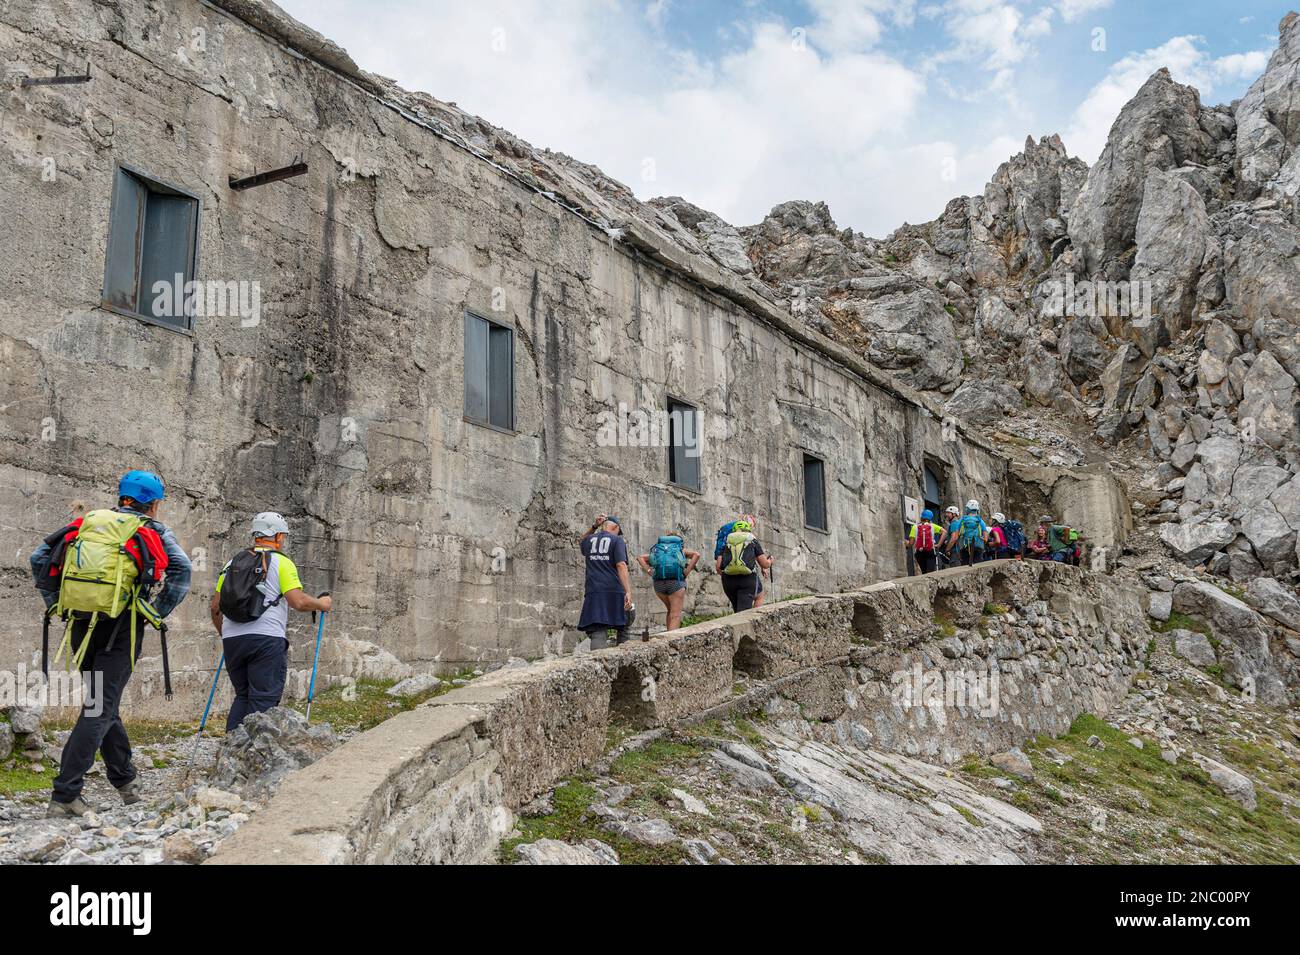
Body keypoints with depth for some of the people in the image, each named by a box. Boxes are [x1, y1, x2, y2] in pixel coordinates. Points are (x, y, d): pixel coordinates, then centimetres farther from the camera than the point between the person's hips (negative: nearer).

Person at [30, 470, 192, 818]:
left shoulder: (89, 522, 15)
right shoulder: (153, 530, 4)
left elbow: (39, 557, 9)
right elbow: (181, 568, -12)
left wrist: (55, 603, 13)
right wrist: (159, 612, -4)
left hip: (80, 626, 5)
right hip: (120, 628, -5)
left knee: (101, 702, 19)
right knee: (101, 708, -3)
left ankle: (125, 780, 29)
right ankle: (64, 795, -10)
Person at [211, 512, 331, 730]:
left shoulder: (232, 563, 16)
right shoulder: (281, 562, -2)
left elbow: (215, 608, 16)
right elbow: (298, 602, -12)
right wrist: (321, 604, 6)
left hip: (232, 639, 6)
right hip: (266, 639, -6)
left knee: (242, 696, 17)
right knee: (264, 700, -2)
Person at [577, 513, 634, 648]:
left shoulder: (589, 540, 14)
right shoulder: (617, 540, 2)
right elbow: (621, 566, -11)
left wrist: (594, 527, 27)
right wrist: (628, 592, -17)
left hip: (594, 592, 2)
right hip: (614, 592, -2)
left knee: (598, 634, -10)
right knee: (622, 629, 17)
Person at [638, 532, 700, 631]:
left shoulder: (657, 550, 25)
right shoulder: (683, 550, 17)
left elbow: (640, 558, 14)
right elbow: (696, 554, -2)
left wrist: (650, 572, 7)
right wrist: (687, 572, -2)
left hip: (658, 583, 3)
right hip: (676, 582, -3)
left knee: (671, 611, 22)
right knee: (675, 615, 1)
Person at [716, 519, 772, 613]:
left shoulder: (727, 541, 20)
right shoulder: (752, 540, 15)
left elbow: (718, 567, 10)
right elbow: (765, 565, 12)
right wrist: (770, 561, 35)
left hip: (728, 580, 3)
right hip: (747, 578, -3)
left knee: (737, 610, 17)